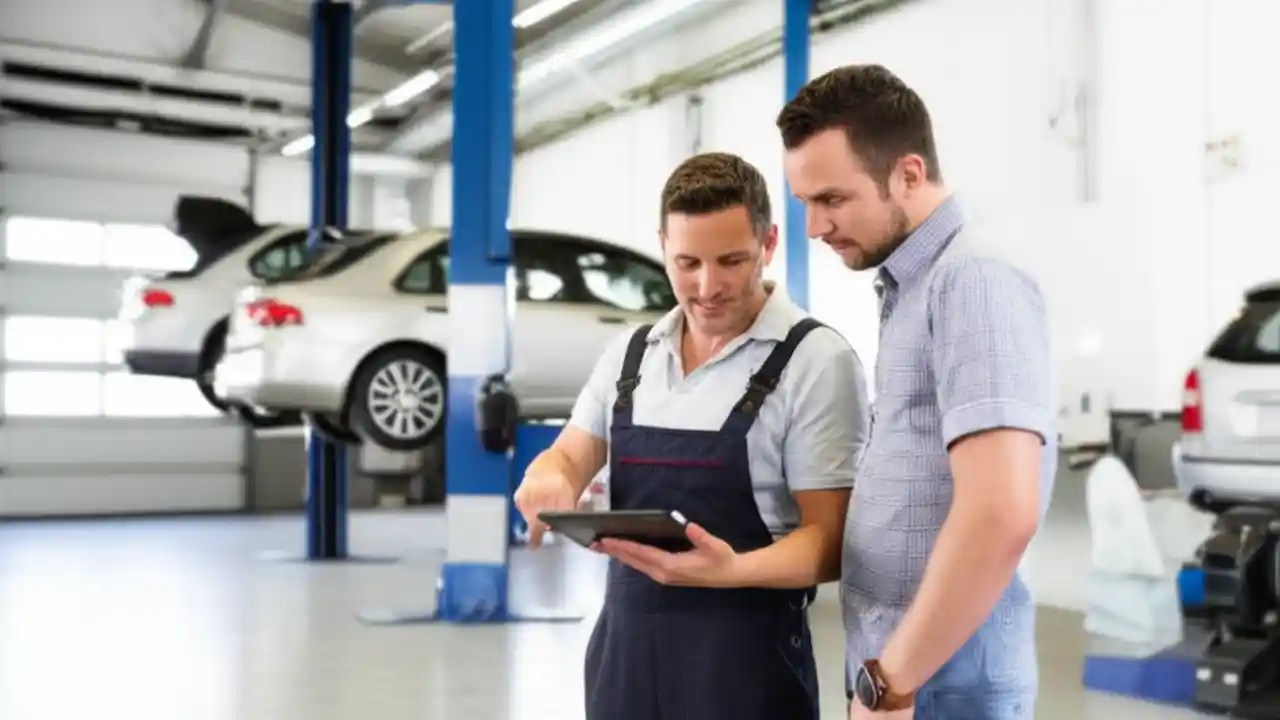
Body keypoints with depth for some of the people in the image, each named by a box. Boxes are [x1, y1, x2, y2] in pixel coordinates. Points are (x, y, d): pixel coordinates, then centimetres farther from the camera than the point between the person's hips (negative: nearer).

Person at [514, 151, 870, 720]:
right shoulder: (628, 353, 7)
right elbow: (568, 458, 10)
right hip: (623, 646, 5)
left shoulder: (817, 359, -10)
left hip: (745, 657, -5)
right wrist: (547, 480, -14)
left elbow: (828, 540, -12)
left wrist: (730, 570, -30)